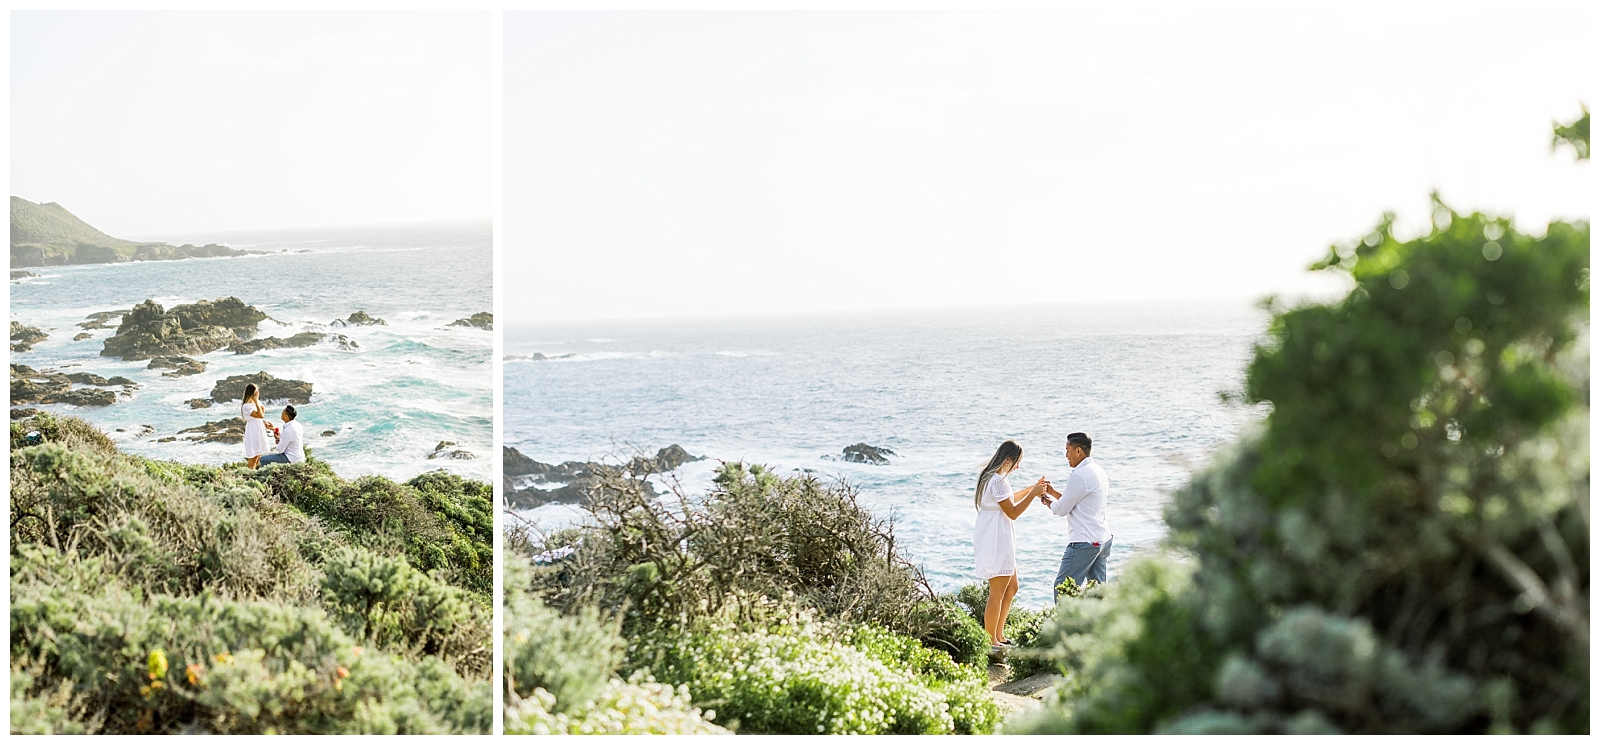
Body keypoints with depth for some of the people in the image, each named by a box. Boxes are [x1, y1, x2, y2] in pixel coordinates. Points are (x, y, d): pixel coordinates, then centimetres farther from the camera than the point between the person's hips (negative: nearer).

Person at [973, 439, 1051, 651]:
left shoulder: (989, 476, 12)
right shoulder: (998, 481, -21)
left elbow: (1008, 499, 26)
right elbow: (1013, 512, -18)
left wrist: (1032, 489, 21)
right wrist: (1033, 494, -13)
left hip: (998, 540, 11)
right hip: (997, 541, -11)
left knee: (1011, 588, 19)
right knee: (997, 594, -4)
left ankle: (998, 636, 26)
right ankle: (991, 642, 3)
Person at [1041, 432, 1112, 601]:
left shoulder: (1080, 476, -17)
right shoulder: (1099, 471, 13)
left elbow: (1061, 510, -10)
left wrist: (1046, 499, 9)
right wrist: (1053, 492, 18)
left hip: (1084, 542, -10)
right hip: (1103, 539, 10)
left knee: (1062, 589, -5)